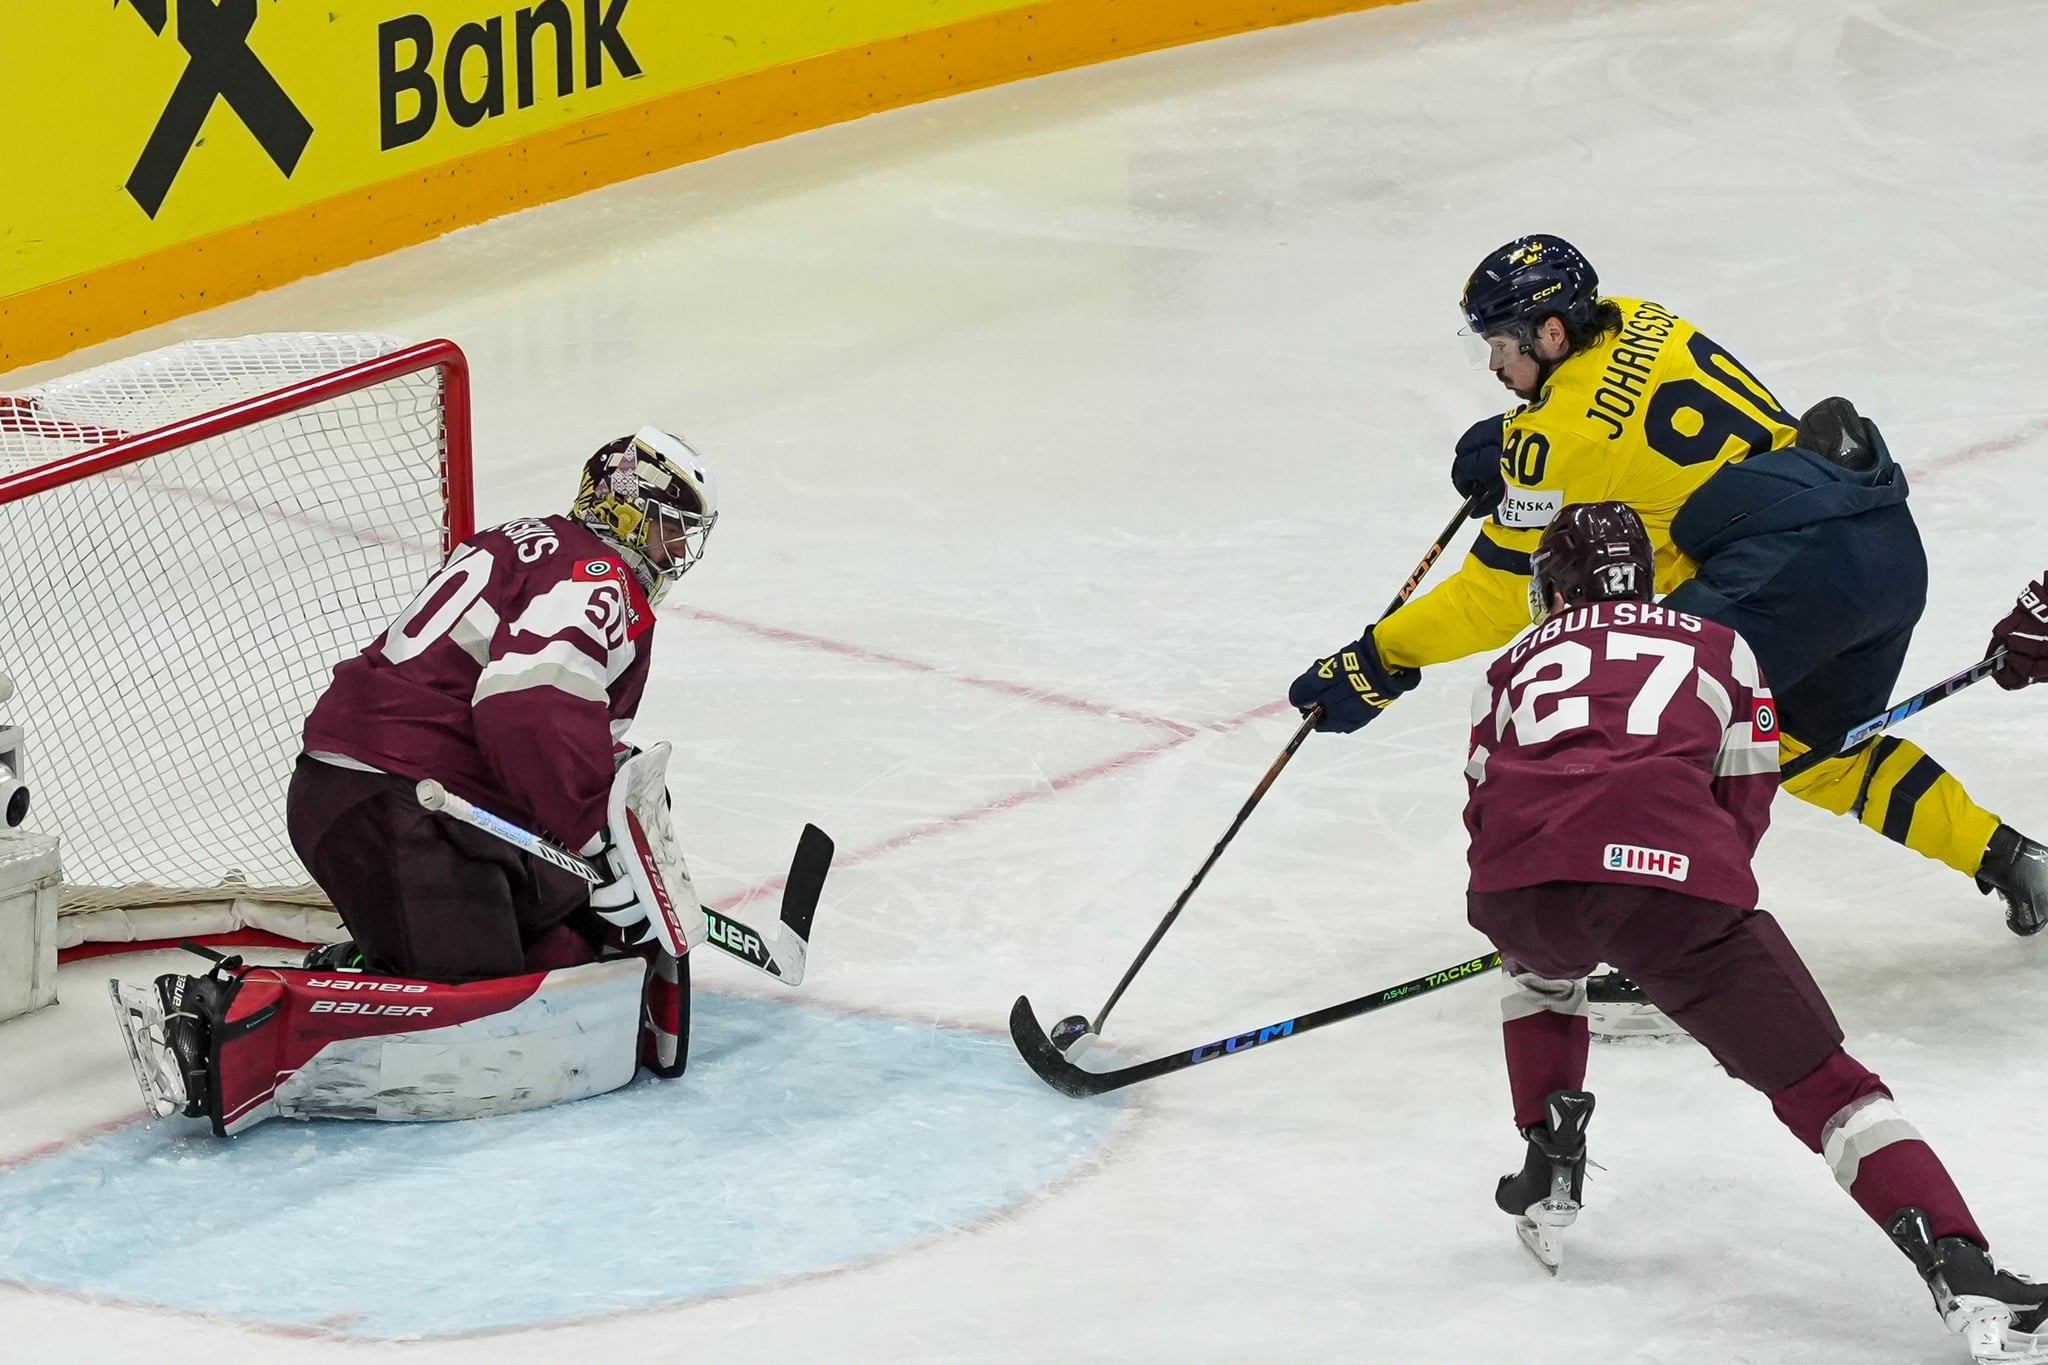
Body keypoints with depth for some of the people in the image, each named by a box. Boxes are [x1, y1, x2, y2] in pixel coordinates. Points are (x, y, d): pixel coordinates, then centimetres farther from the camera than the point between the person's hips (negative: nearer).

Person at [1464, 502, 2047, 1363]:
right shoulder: (1717, 650, 32)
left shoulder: (1518, 663, 34)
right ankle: (1962, 1275, -14)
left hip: (1519, 886, 2)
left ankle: (1549, 1171, 37)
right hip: (1674, 872, -2)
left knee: (1541, 964, 40)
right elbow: (1744, 807, 27)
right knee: (1815, 1080, 2)